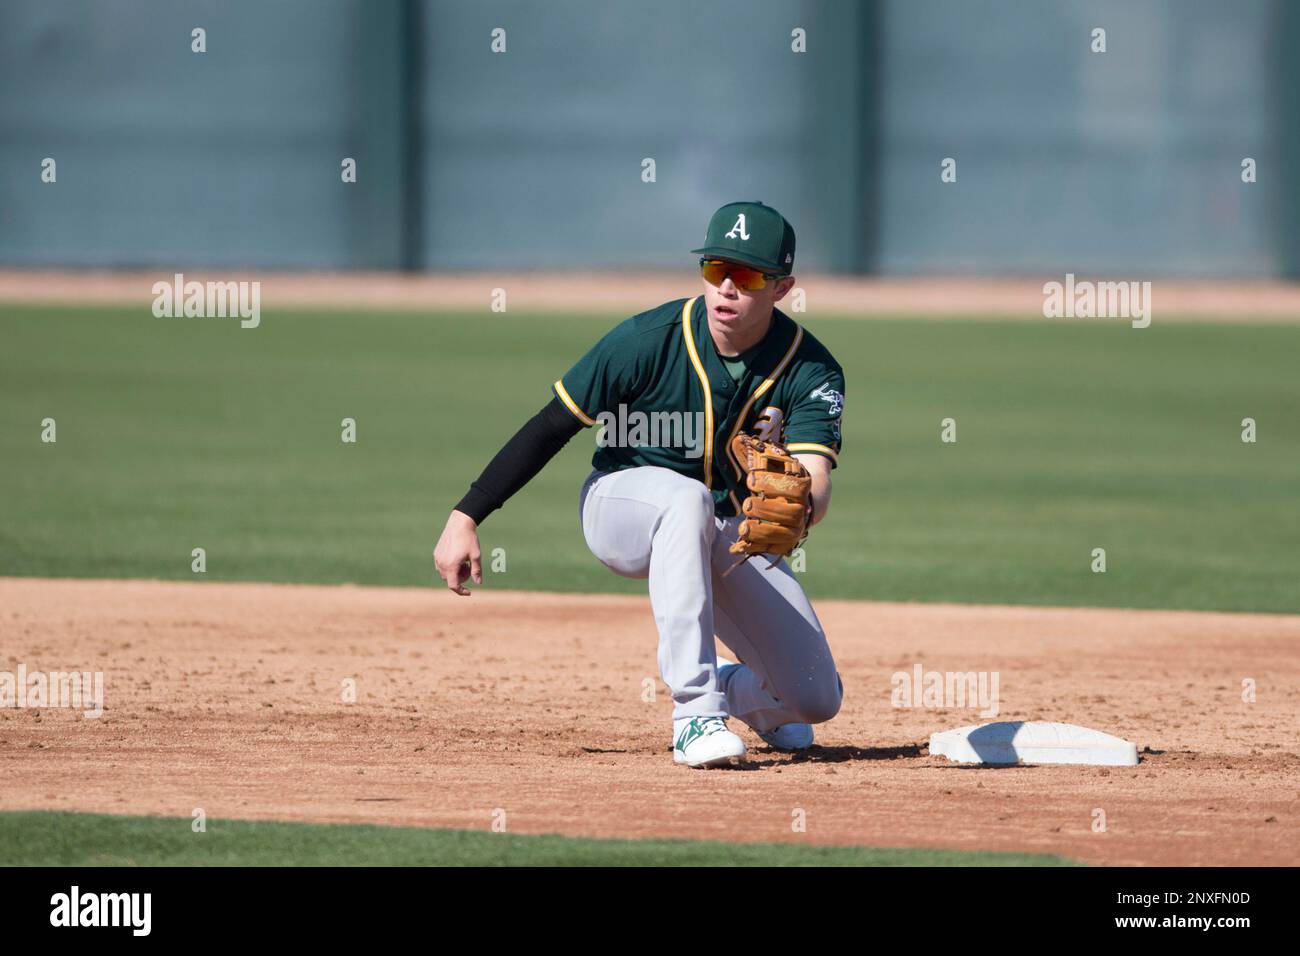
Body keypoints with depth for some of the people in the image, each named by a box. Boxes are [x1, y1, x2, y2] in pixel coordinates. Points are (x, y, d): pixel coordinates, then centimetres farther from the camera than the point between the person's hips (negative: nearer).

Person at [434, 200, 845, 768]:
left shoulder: (811, 372, -17)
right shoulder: (650, 339, -21)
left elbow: (816, 482, -32)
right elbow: (551, 428, -16)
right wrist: (465, 518, -20)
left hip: (733, 533, 3)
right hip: (621, 502, -3)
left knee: (817, 699, -8)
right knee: (688, 497, -41)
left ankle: (735, 688, 30)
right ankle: (695, 710, -39)